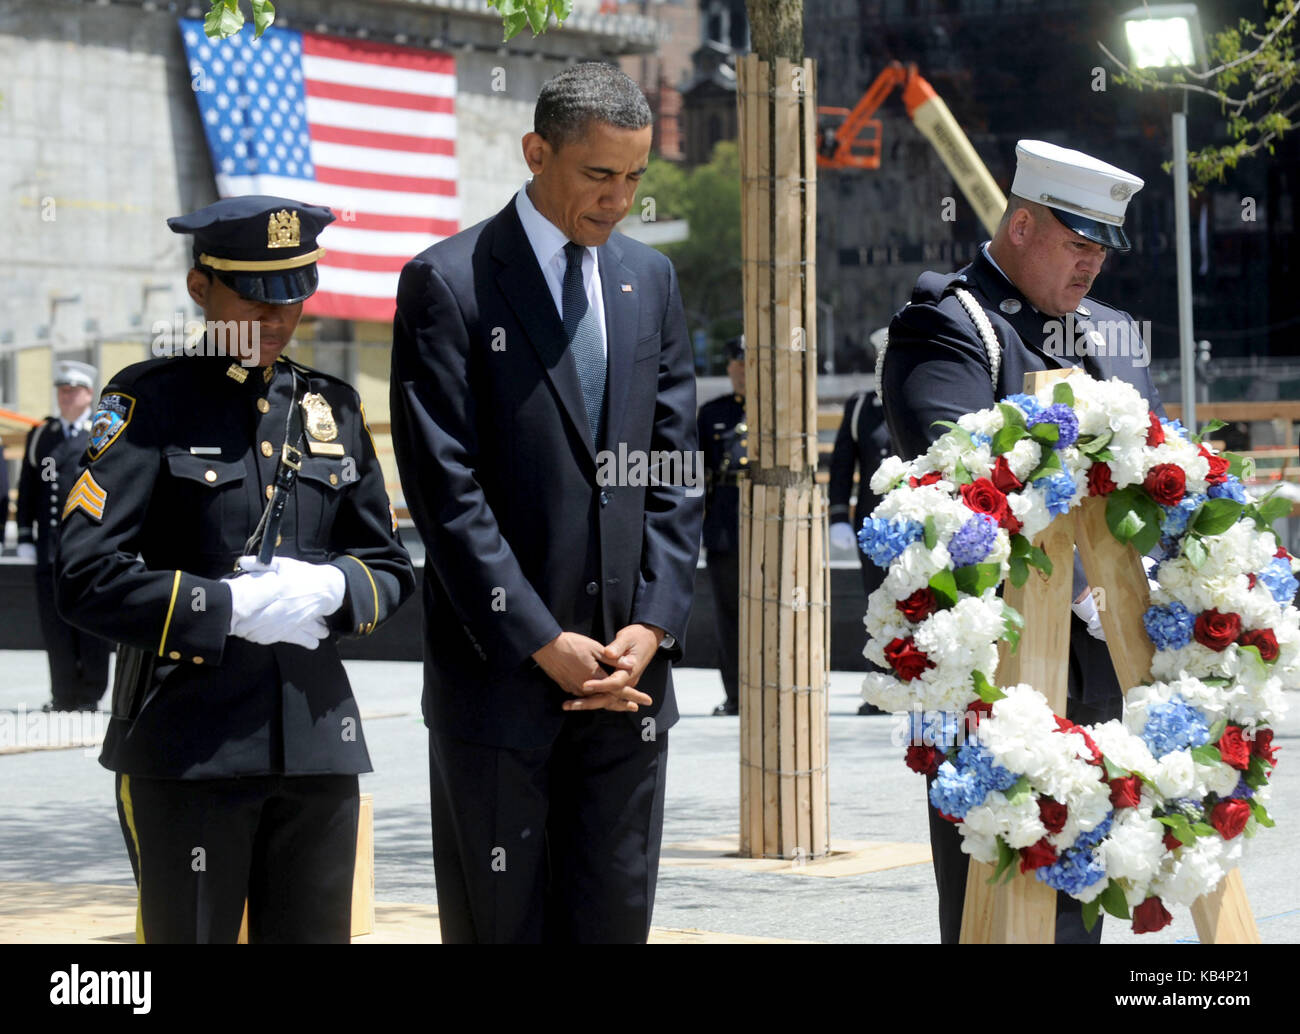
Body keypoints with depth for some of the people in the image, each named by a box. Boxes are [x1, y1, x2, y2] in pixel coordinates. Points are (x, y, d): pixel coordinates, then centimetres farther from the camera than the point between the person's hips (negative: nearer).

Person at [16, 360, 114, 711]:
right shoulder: (40, 436, 13)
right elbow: (27, 490, 13)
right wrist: (25, 538, 7)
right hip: (51, 548, 3)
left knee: (92, 626, 0)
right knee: (55, 626, 4)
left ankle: (90, 695, 8)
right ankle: (64, 696, 11)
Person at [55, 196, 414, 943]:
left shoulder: (333, 407, 13)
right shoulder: (150, 403, -3)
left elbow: (392, 570, 16)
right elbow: (88, 580, -10)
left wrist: (331, 588, -6)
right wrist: (230, 607, -15)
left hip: (317, 737, 5)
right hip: (188, 743, -5)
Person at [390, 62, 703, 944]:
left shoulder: (651, 281, 12)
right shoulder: (449, 283, -6)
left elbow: (674, 470, 10)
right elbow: (448, 489, -11)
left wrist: (654, 623, -3)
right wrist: (543, 644, -14)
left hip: (627, 670, 5)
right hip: (500, 673, -4)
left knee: (615, 918, 6)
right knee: (499, 921, 2)